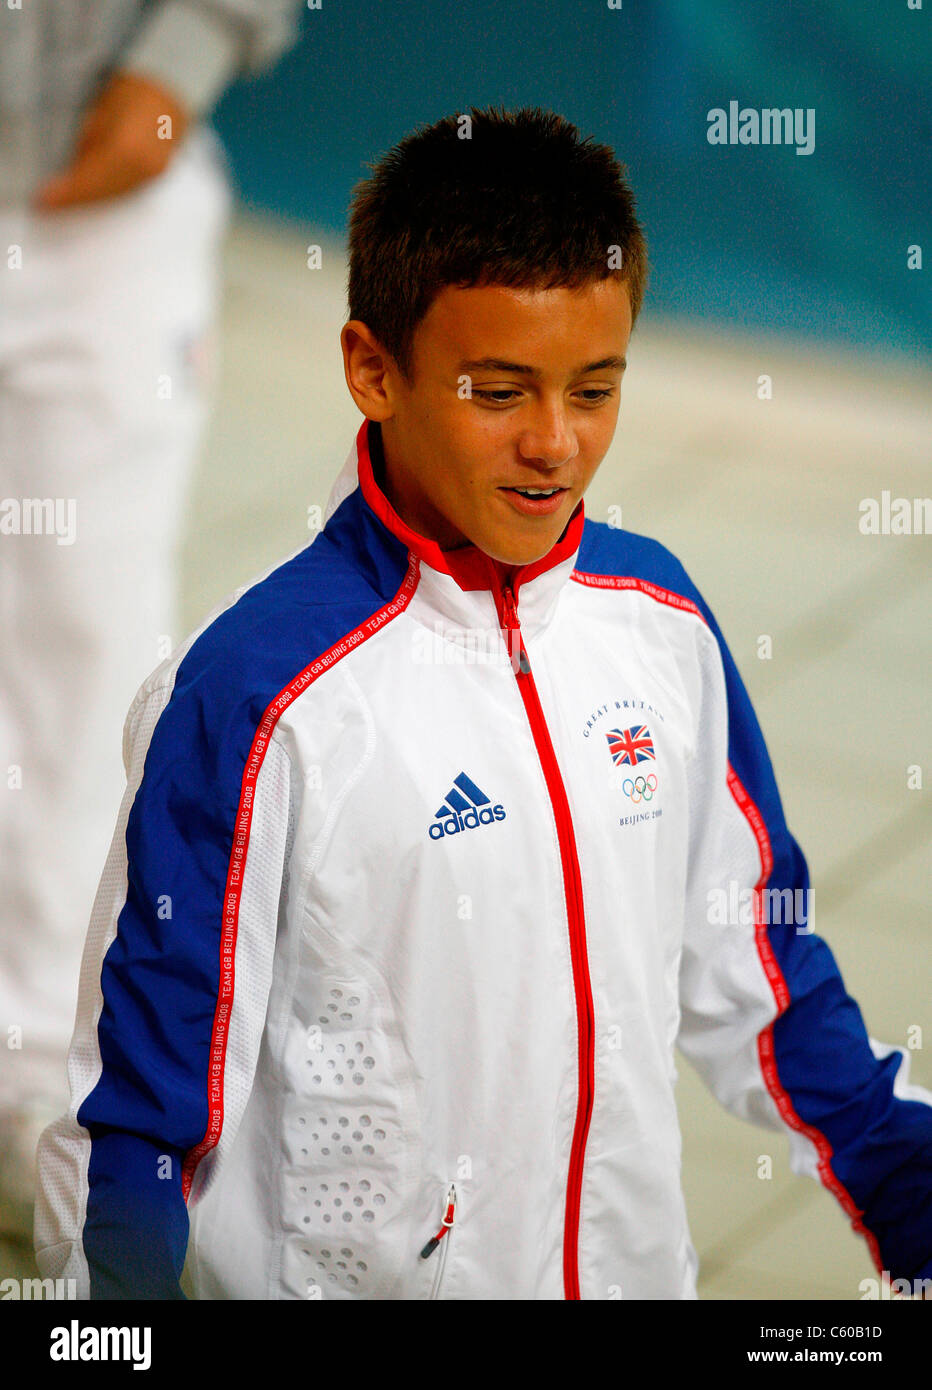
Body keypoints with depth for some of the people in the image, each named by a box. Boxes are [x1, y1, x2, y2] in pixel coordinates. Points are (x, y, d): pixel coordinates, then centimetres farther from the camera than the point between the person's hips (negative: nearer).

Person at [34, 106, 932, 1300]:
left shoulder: (658, 613, -4)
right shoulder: (254, 692, -21)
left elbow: (748, 964, 7)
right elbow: (135, 1115, -15)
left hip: (641, 1258, 5)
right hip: (355, 1274, -5)